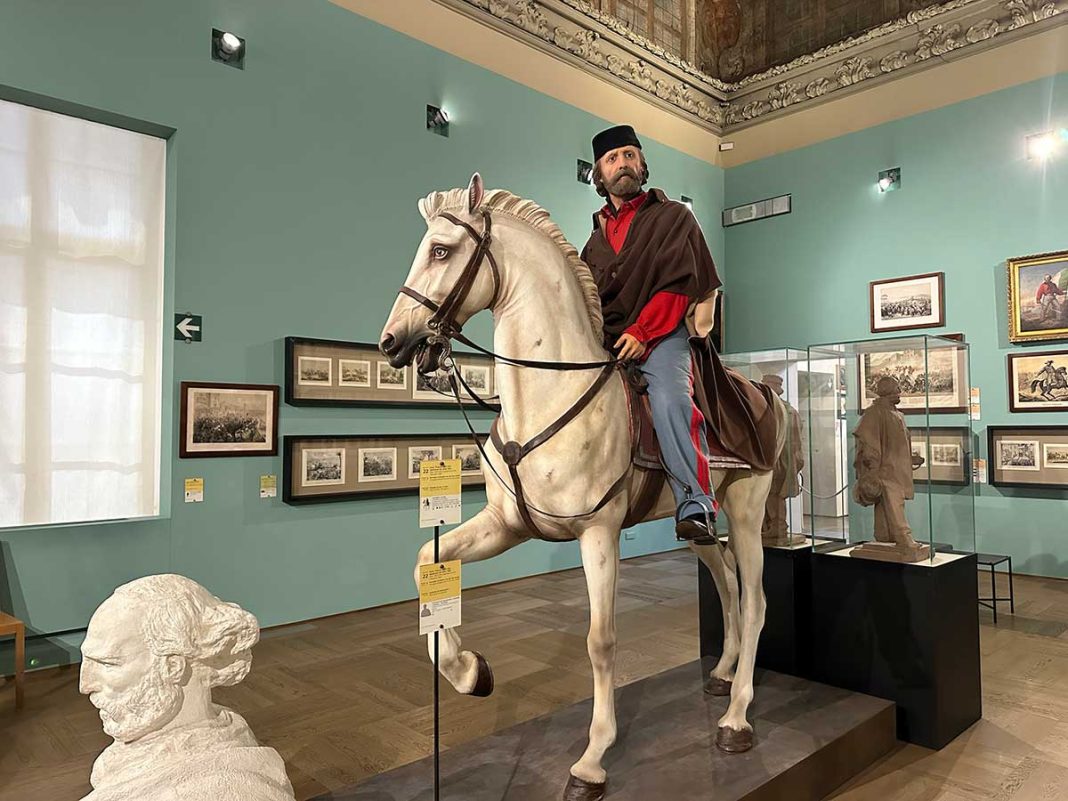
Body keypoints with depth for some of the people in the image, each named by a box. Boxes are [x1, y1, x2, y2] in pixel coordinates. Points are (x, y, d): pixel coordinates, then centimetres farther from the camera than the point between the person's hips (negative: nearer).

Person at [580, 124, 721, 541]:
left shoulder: (673, 216, 9)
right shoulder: (598, 234, 24)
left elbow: (679, 284, -3)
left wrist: (643, 332, -15)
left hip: (661, 335, -5)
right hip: (604, 339, 6)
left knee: (670, 400, -32)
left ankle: (696, 506, -30)